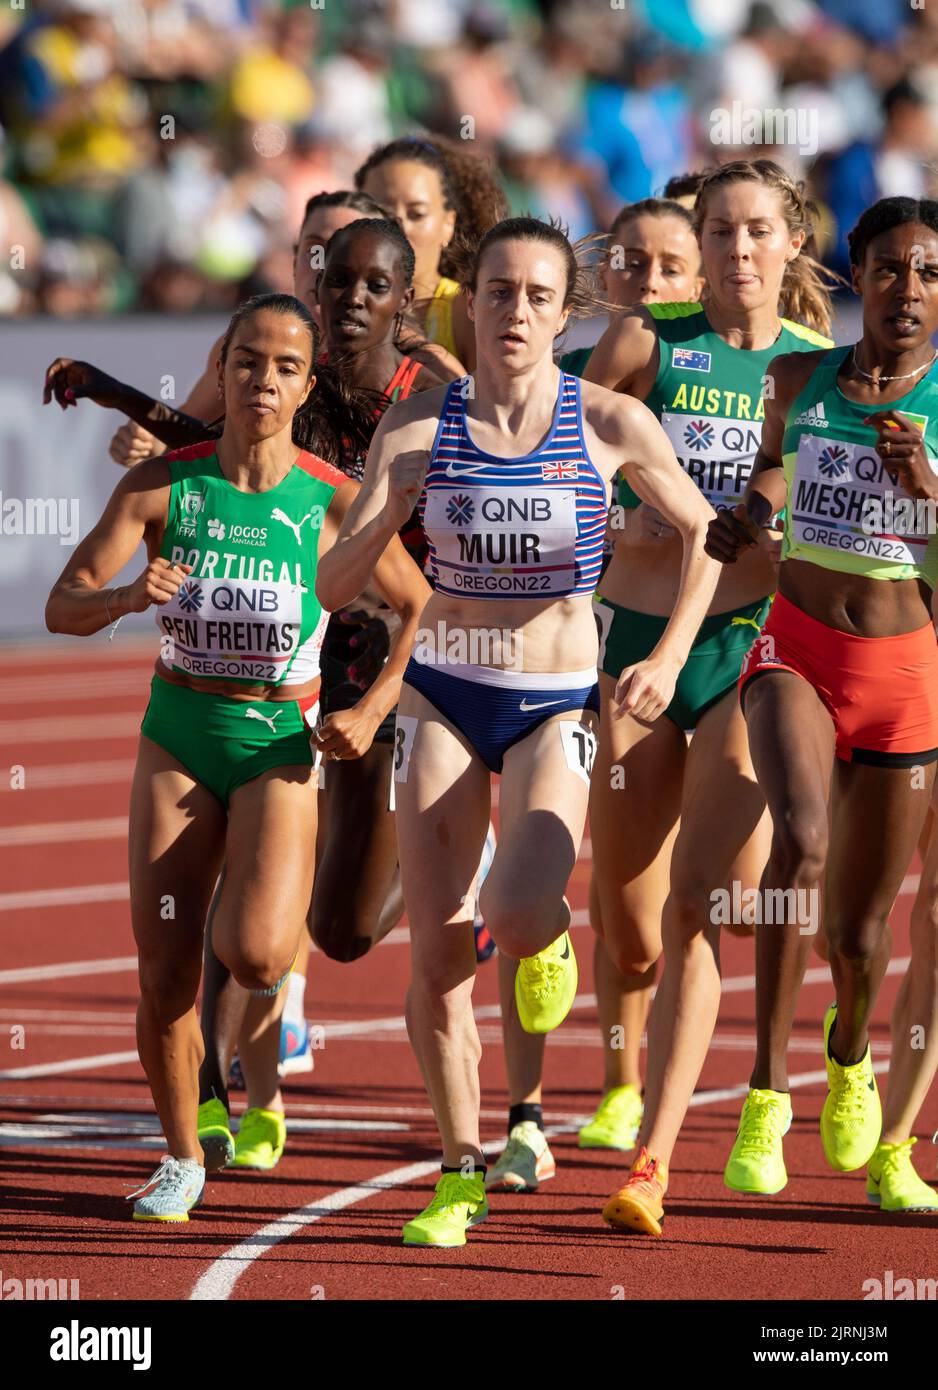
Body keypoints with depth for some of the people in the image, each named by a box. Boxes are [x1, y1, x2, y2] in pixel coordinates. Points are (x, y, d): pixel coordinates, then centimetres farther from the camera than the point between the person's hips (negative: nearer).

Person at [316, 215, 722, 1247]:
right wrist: (389, 509, -27)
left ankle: (546, 938, 15)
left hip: (557, 706, -2)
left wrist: (670, 658, -5)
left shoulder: (609, 424, -8)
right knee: (436, 952, -3)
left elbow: (704, 532, 6)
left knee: (517, 918, -24)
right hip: (443, 696, 2)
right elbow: (332, 585, -8)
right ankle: (461, 1174, 14)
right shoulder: (418, 427, -5)